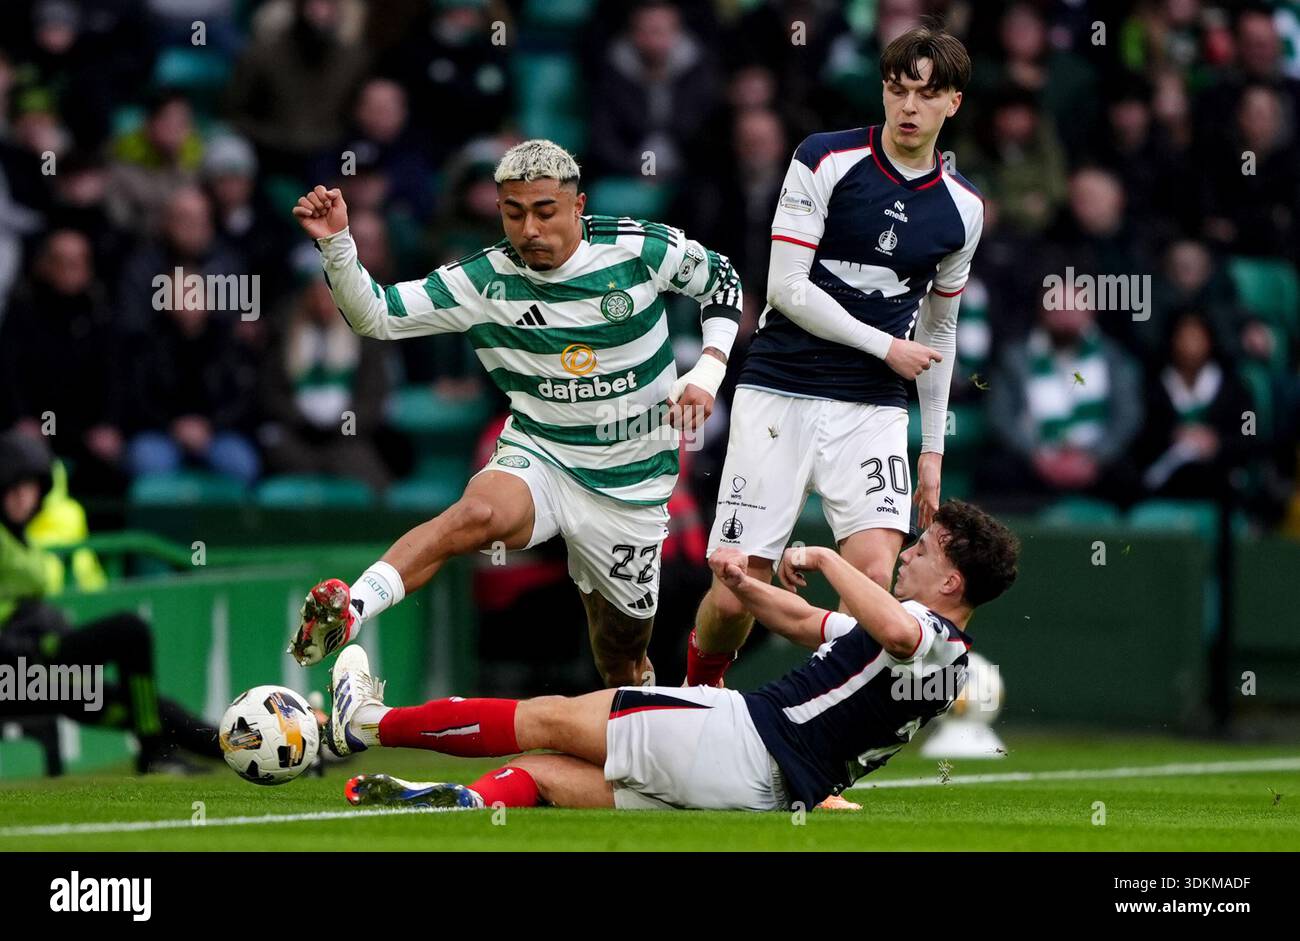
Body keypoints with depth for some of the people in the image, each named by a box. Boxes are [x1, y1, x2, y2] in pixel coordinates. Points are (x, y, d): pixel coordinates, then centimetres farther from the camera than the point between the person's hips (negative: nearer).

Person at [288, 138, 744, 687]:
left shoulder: (640, 250, -9)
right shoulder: (484, 281, -9)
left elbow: (721, 279, 9)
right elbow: (375, 315, -9)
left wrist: (708, 372, -3)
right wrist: (335, 244, -25)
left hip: (631, 488, 1)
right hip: (537, 459, -1)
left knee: (623, 656, 10)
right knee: (482, 514, -37)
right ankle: (351, 607, -52)